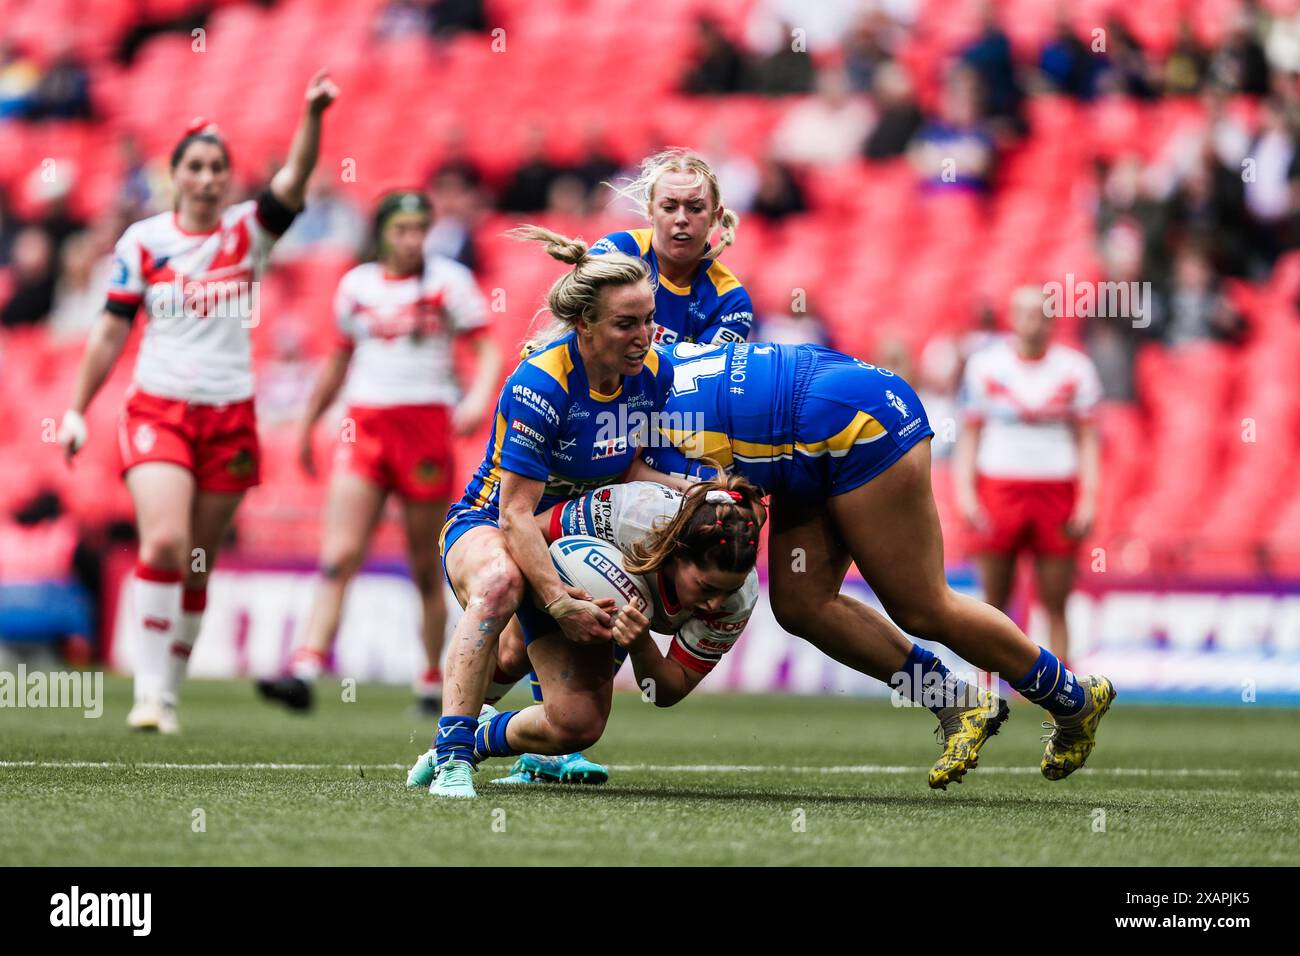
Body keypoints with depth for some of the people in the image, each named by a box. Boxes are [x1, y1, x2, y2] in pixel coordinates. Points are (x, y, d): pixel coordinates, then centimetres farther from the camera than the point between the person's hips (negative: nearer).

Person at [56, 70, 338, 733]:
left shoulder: (248, 230, 2)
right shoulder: (142, 242, 2)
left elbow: (295, 178, -15)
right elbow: (111, 331, 7)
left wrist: (313, 113, -32)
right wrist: (77, 410, 6)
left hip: (230, 416, 2)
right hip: (158, 408, -1)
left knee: (197, 567, 5)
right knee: (163, 542, -21)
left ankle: (169, 695, 16)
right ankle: (149, 690, -16)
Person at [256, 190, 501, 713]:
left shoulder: (449, 280, 2)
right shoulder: (356, 285, 11)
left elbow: (488, 350, -1)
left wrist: (478, 397, -20)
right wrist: (308, 423, 27)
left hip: (427, 424, -2)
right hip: (365, 423, 2)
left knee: (426, 567, 4)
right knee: (339, 556, -12)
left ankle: (432, 681, 17)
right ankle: (304, 673, -21)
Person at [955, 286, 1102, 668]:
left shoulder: (1075, 368, 5)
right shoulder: (985, 365, 5)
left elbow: (1087, 439, 7)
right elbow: (970, 435, 8)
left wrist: (1087, 500, -2)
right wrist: (965, 492, -2)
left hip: (1056, 489, 0)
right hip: (999, 489, 0)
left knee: (1056, 605, 0)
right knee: (995, 601, 1)